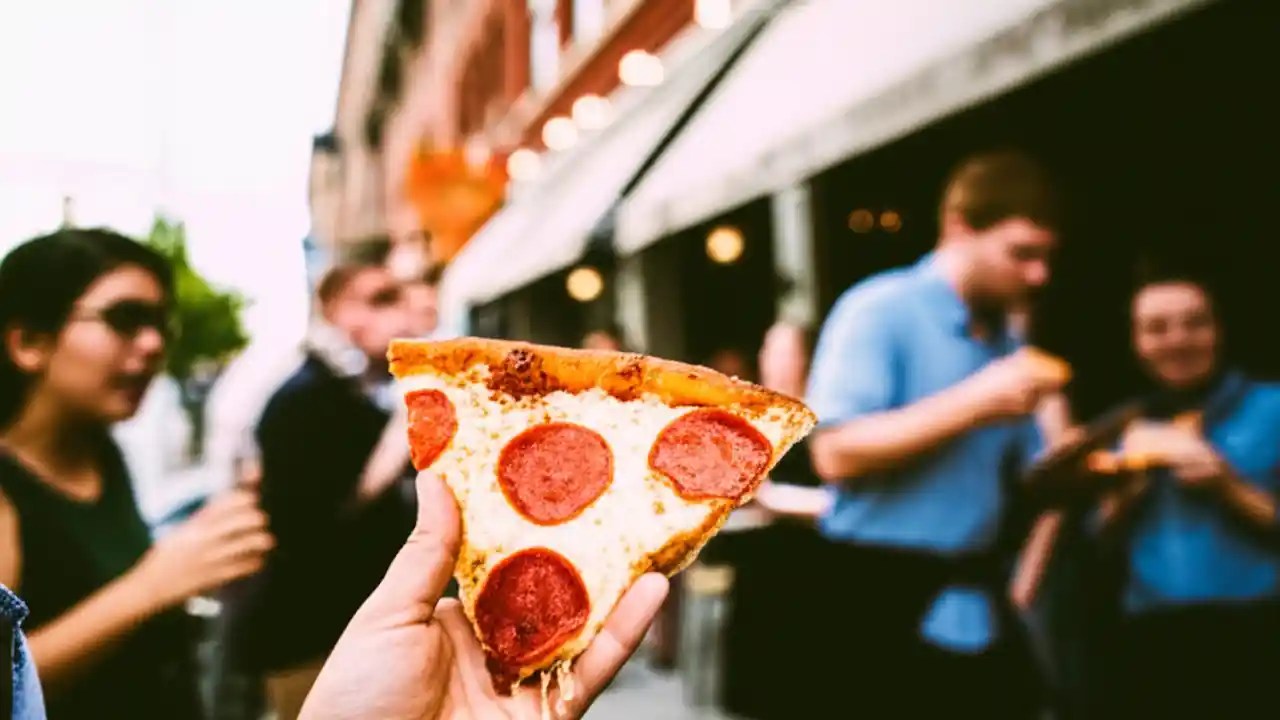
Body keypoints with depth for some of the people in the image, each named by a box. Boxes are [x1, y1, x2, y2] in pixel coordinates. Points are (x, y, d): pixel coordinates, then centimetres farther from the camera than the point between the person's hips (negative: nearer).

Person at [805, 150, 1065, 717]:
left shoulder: (1006, 339, 13)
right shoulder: (878, 312, -11)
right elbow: (837, 453, -22)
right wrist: (975, 403, -20)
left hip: (975, 601, 7)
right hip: (888, 598, -7)